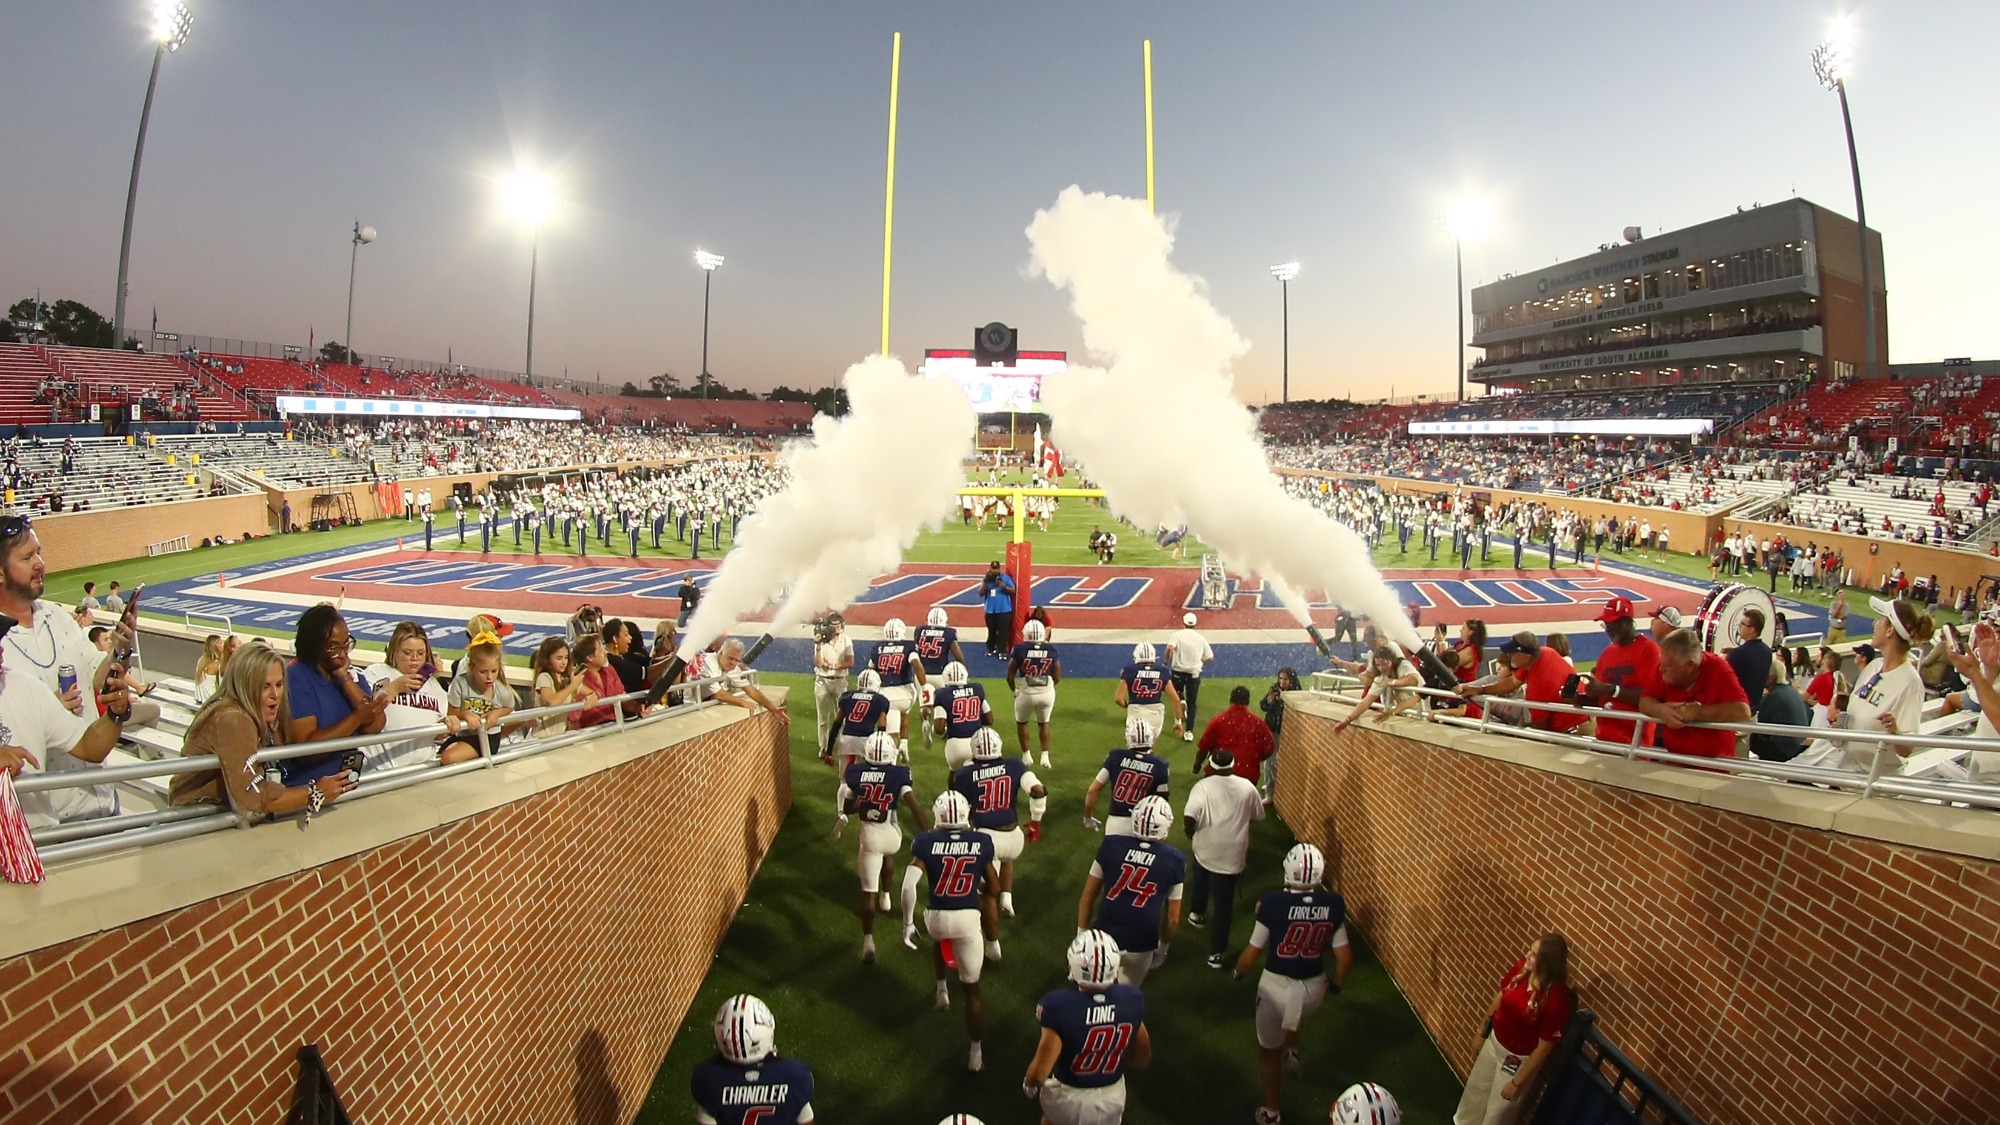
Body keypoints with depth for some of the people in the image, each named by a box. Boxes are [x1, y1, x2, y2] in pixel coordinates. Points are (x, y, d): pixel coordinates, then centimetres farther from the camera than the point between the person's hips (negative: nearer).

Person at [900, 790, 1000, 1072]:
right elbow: (993, 886, 5)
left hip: (936, 916, 1)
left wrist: (908, 923, -4)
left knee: (939, 939, 40)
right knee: (972, 988, 12)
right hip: (968, 918, 0)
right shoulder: (981, 842, -5)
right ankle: (975, 1052, 18)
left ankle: (942, 988, 39)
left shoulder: (926, 842, -10)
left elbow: (909, 885, -15)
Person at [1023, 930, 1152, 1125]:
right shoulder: (1131, 1000, -20)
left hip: (1068, 1096, -2)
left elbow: (1039, 1074, -27)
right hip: (1112, 1096, 2)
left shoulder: (1060, 1006, -32)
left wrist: (1028, 1084, -5)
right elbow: (1143, 1059, -5)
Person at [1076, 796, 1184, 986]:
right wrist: (1163, 946, 21)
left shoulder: (1111, 845, -3)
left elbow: (1086, 898, 3)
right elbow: (1173, 919, 3)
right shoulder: (1175, 860, -5)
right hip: (1140, 946, -1)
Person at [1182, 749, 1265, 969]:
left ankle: (1197, 914, 53)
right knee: (1223, 903, 7)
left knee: (1200, 879, 33)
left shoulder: (1203, 786, -12)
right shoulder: (1247, 787, -4)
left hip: (1205, 848, 0)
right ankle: (1217, 952, 12)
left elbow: (1189, 816, -24)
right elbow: (1258, 816, 10)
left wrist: (1191, 835, -5)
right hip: (1231, 853, 0)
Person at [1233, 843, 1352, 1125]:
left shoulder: (1273, 903, -23)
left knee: (1269, 1050, 22)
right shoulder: (1333, 904, -12)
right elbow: (1345, 959, -4)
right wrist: (1335, 984, 16)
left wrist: (1237, 972, 7)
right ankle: (1292, 1052, 39)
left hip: (1277, 985, -3)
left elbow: (1252, 954, -14)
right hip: (1315, 987, 3)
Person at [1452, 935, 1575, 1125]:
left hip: (1518, 1059, -6)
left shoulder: (1557, 999, -34)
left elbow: (1544, 1047, -24)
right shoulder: (1522, 967, -18)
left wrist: (1517, 1083, -15)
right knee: (1476, 1087, 29)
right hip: (1494, 1041, 6)